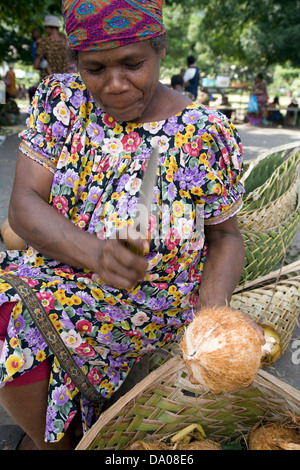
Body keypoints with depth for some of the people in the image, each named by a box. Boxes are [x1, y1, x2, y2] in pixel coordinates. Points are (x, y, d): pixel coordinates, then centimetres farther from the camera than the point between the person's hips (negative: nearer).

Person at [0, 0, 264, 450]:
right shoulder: (60, 99, -5)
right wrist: (96, 252, -30)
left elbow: (225, 235, -2)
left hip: (151, 306, -4)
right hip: (65, 270, 5)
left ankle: (50, 436, 15)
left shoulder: (207, 136, -13)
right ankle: (52, 438, 17)